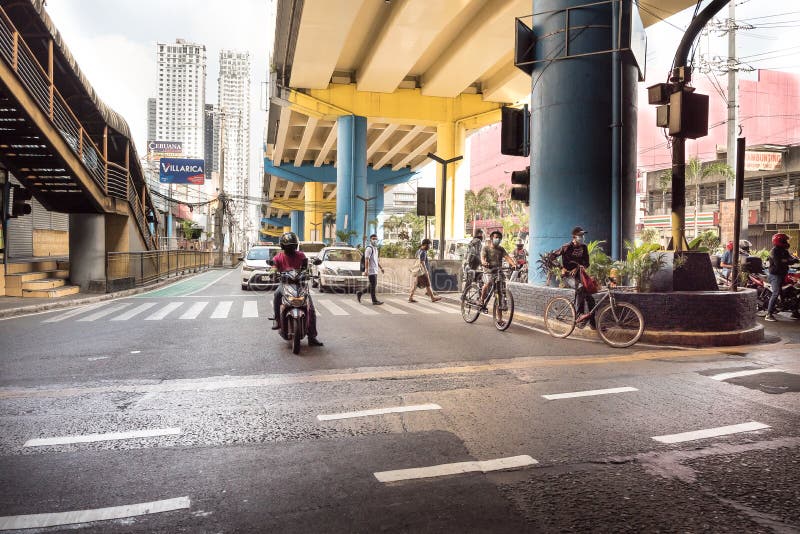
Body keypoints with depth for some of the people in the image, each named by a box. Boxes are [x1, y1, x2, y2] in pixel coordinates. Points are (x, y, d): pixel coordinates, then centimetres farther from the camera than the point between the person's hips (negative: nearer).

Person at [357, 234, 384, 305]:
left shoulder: (375, 248, 18)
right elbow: (366, 260, -19)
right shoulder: (369, 248, -11)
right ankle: (374, 301, 1)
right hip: (371, 270, -9)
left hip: (375, 270, 9)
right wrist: (366, 270, -26)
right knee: (373, 286, -5)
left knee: (373, 285, 12)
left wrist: (381, 268, 22)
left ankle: (359, 293, 20)